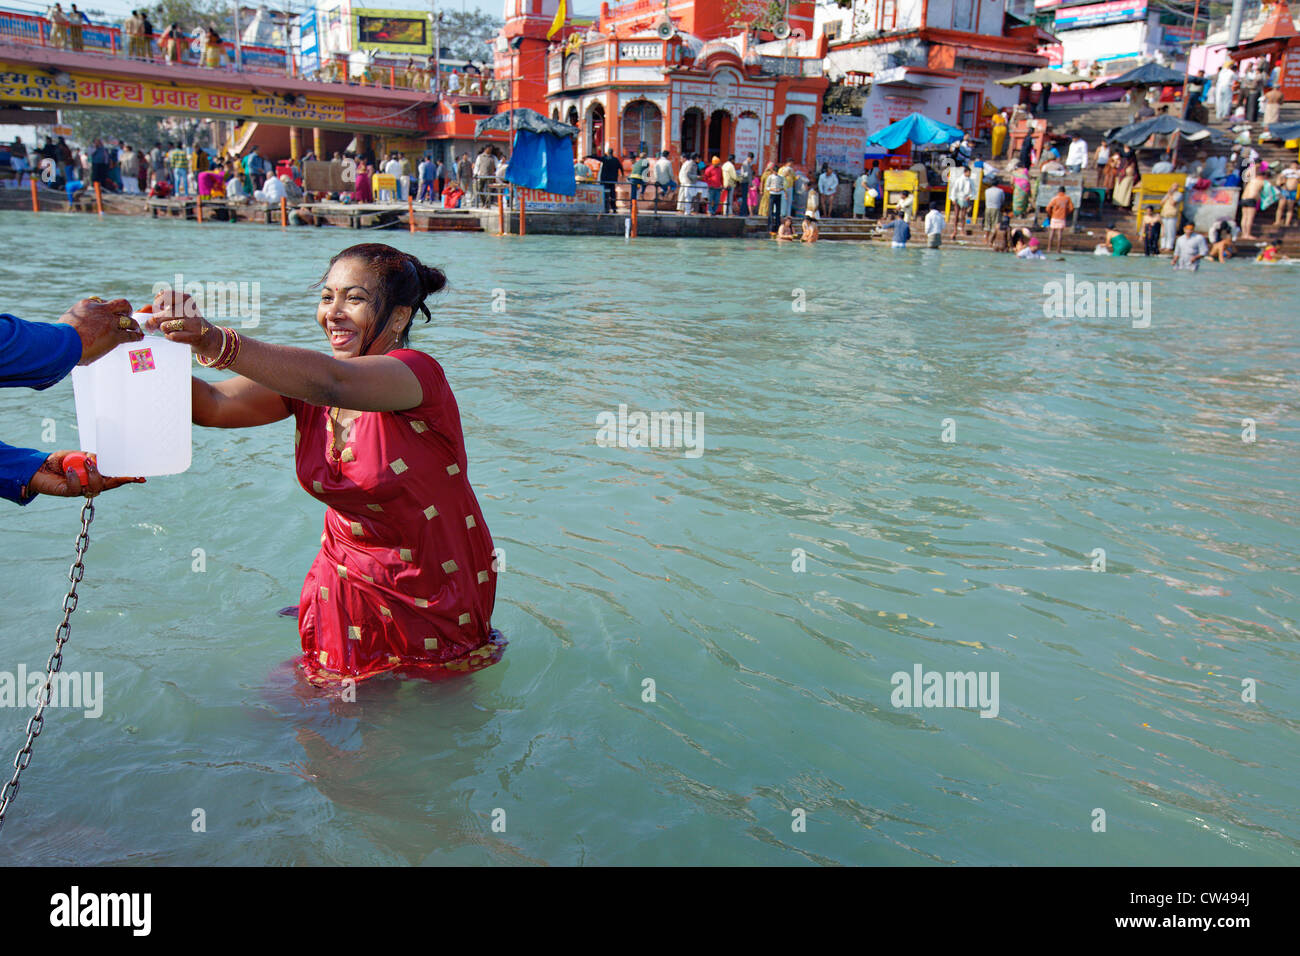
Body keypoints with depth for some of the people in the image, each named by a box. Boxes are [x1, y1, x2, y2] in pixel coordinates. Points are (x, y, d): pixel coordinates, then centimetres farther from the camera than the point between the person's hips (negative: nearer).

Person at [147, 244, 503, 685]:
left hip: (431, 596, -5)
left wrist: (218, 343, -57)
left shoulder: (417, 374, -23)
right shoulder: (303, 380, -3)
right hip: (347, 587, 5)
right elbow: (212, 405, -16)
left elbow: (332, 382, -43)